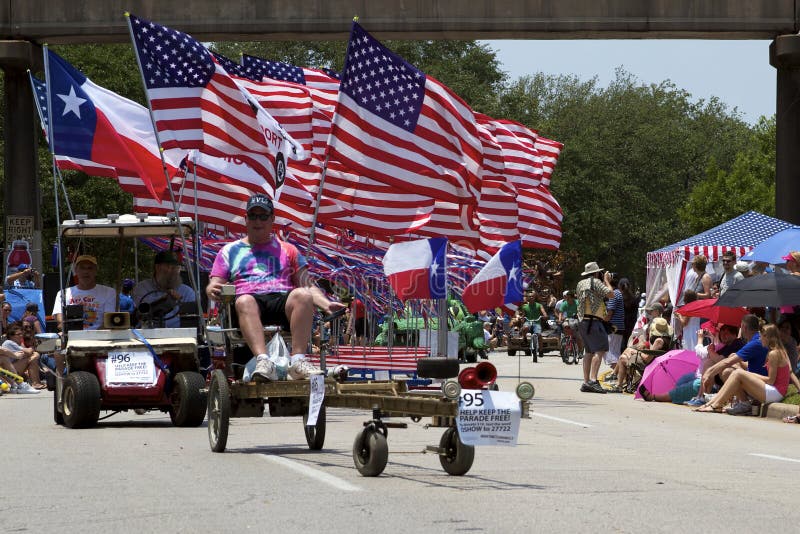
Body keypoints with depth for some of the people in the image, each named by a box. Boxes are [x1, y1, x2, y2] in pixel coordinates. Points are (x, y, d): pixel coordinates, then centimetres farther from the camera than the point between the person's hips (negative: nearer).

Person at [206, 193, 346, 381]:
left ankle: (298, 361, -45)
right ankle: (263, 361, -58)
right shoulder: (230, 251, 27)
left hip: (283, 299, 1)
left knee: (302, 295, -34)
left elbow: (308, 286, 22)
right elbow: (214, 284, 16)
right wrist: (213, 290, -10)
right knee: (244, 301, -39)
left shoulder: (287, 250, 29)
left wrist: (327, 304, 2)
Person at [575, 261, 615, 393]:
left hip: (582, 322, 9)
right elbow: (610, 294, -13)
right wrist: (606, 281, 3)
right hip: (593, 321, -9)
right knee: (599, 350, -14)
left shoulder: (580, 284, 17)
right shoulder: (596, 282, -8)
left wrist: (605, 282, 28)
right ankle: (593, 380, -27)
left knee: (589, 352, 14)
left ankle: (586, 382, 12)